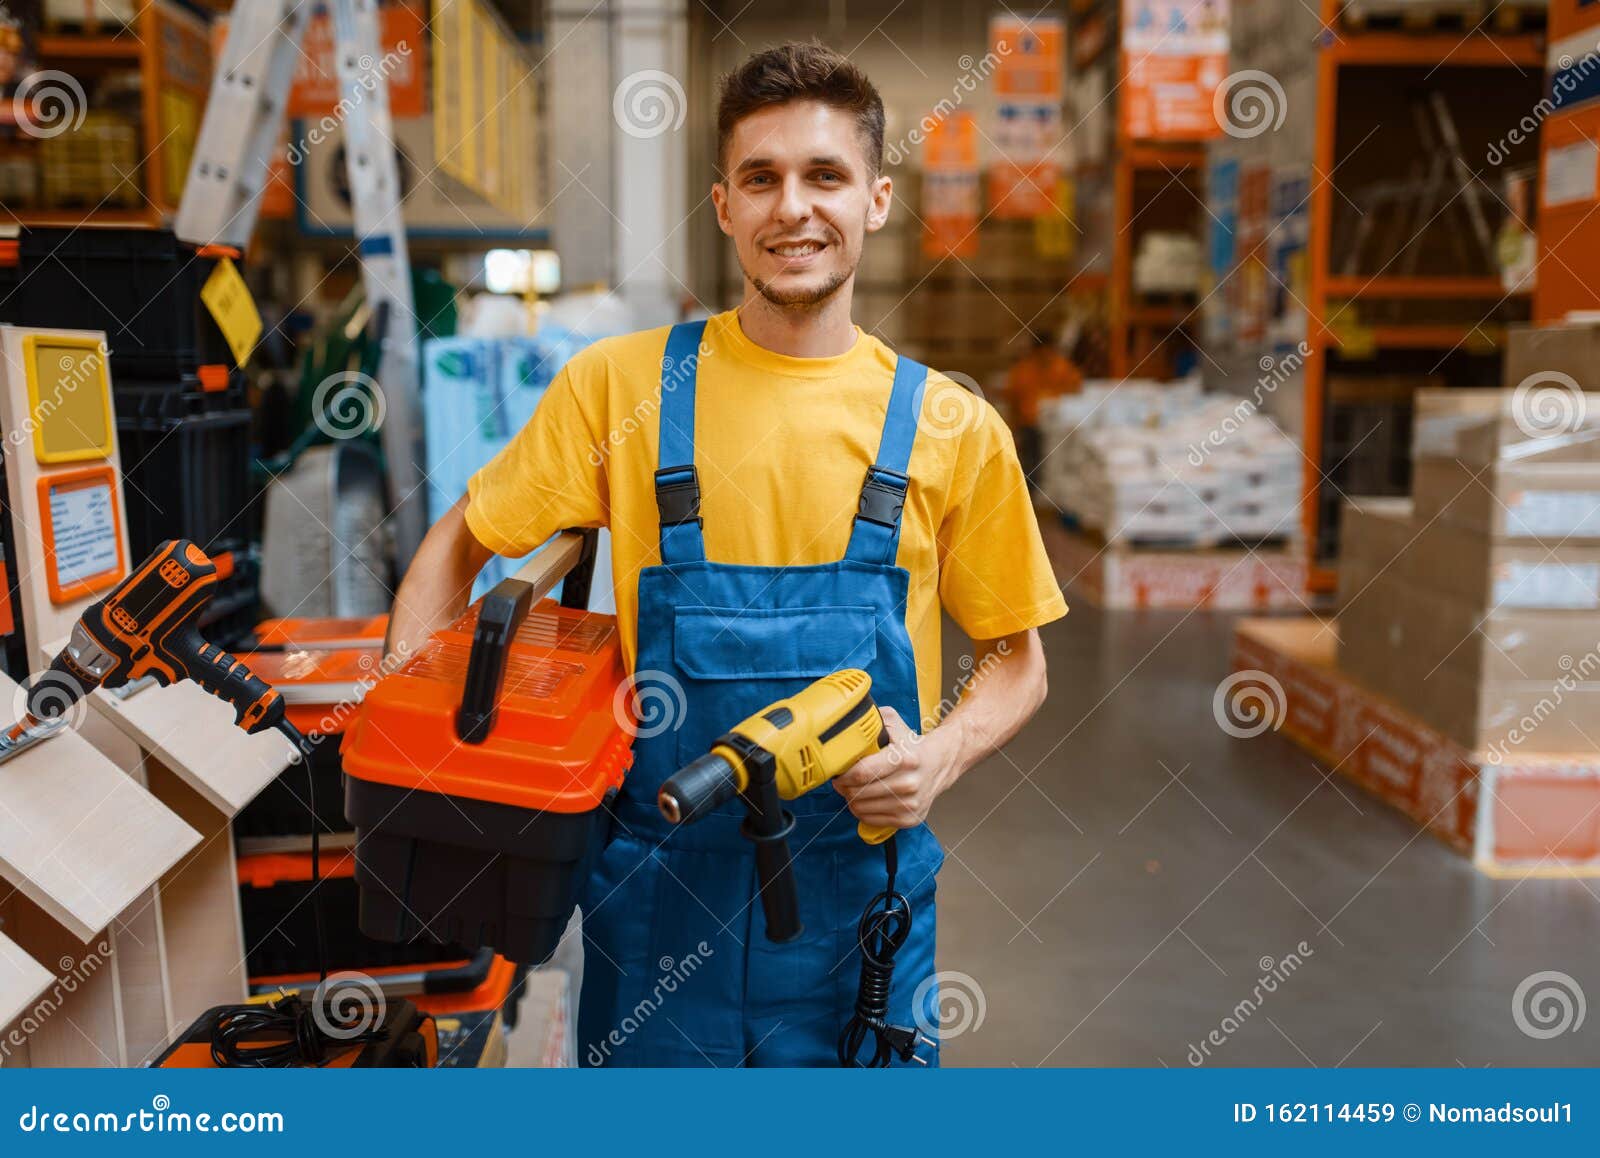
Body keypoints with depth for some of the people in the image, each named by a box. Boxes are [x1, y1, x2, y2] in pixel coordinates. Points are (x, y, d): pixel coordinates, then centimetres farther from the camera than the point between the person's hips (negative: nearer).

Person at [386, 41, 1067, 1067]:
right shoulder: (619, 384, -3)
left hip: (862, 886, 0)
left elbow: (1017, 661, 6)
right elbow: (457, 548, 6)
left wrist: (939, 758, -13)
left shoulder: (952, 429, -3)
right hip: (658, 882, 0)